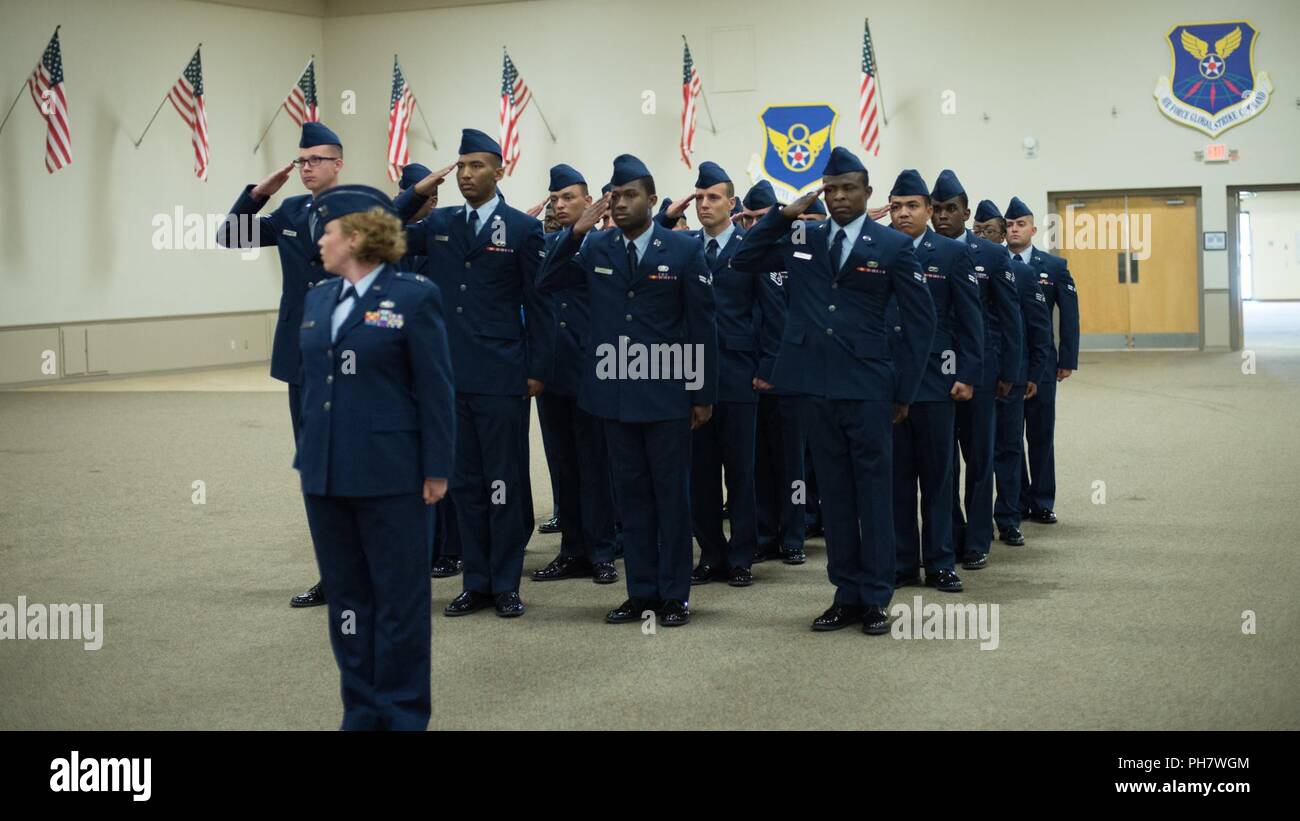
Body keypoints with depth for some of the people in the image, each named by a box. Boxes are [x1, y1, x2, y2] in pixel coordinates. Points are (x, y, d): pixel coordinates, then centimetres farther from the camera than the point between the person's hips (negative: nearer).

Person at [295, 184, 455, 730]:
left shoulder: (413, 296, -7)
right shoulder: (318, 297, 11)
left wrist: (437, 469, -9)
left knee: (398, 599, 4)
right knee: (346, 596, 12)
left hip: (389, 474, -6)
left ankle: (402, 714, 16)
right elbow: (311, 379, 17)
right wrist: (308, 456, 14)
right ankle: (361, 710, 23)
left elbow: (436, 389, -8)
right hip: (325, 473, 6)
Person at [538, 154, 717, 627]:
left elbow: (702, 326, -2)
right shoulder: (594, 247, 5)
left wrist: (704, 394, -3)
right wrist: (575, 232, -7)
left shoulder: (684, 249, -4)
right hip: (615, 392, 3)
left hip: (667, 393, -3)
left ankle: (674, 594, 13)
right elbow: (545, 284, 4)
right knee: (631, 494, 10)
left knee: (671, 494, 4)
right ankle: (641, 592, 18)